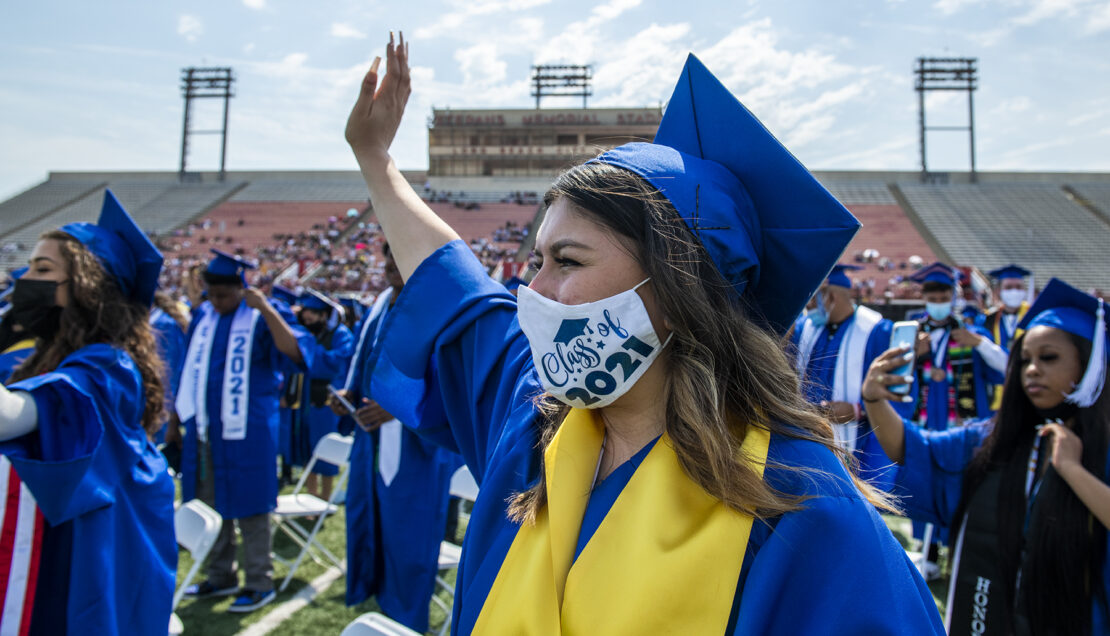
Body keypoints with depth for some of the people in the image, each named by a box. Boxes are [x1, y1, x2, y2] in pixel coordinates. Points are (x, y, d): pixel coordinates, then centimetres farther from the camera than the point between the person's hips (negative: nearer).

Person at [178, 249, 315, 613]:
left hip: (246, 432, -6)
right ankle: (221, 577, 30)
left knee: (247, 506, 2)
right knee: (210, 506, 15)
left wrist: (265, 309, -31)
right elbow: (191, 371, 17)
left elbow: (296, 352, -28)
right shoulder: (202, 317, 7)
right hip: (205, 430, 6)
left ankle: (259, 583, 16)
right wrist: (183, 415, 15)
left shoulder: (262, 318, -10)